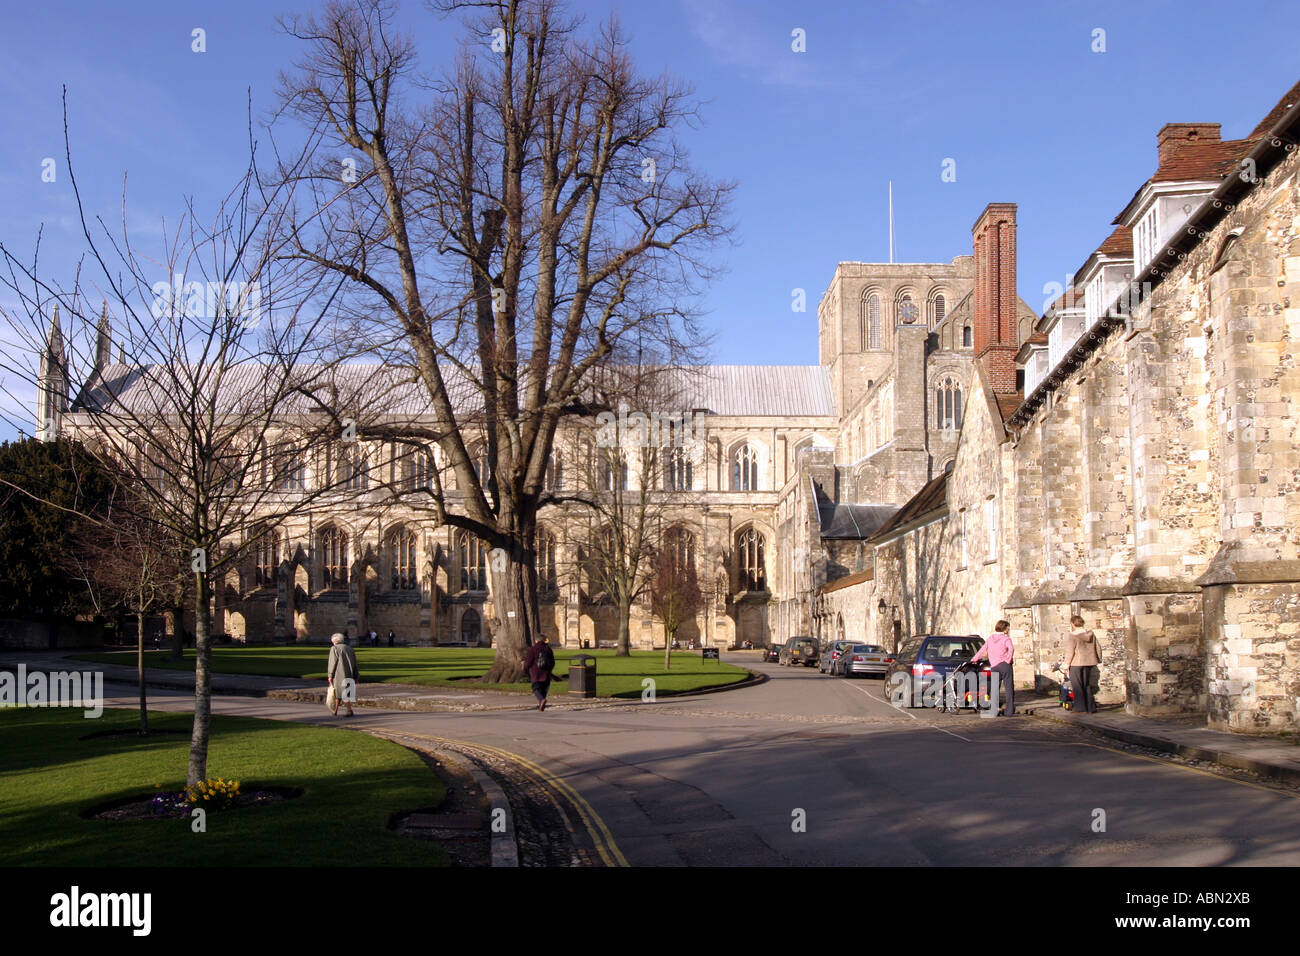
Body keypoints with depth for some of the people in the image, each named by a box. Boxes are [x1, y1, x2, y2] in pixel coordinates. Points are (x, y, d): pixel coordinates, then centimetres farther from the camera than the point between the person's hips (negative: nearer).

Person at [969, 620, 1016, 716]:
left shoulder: (990, 638, 16)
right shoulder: (1006, 639, -1)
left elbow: (982, 650, 23)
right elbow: (1011, 649, -21)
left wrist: (973, 659, 33)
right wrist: (1008, 659, -11)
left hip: (994, 667, 5)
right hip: (1005, 665, -5)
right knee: (1009, 688, -1)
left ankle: (992, 709, 3)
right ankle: (1010, 711, -4)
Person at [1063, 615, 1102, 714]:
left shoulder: (1073, 635, -13)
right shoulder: (1091, 634, 5)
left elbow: (1070, 651, -14)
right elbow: (1098, 647, 11)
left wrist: (1067, 664, -8)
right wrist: (1099, 659, 23)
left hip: (1076, 663, -6)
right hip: (1089, 662, 6)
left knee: (1077, 686, 2)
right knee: (1087, 685, 13)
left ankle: (1080, 707, 0)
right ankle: (1090, 708, 13)